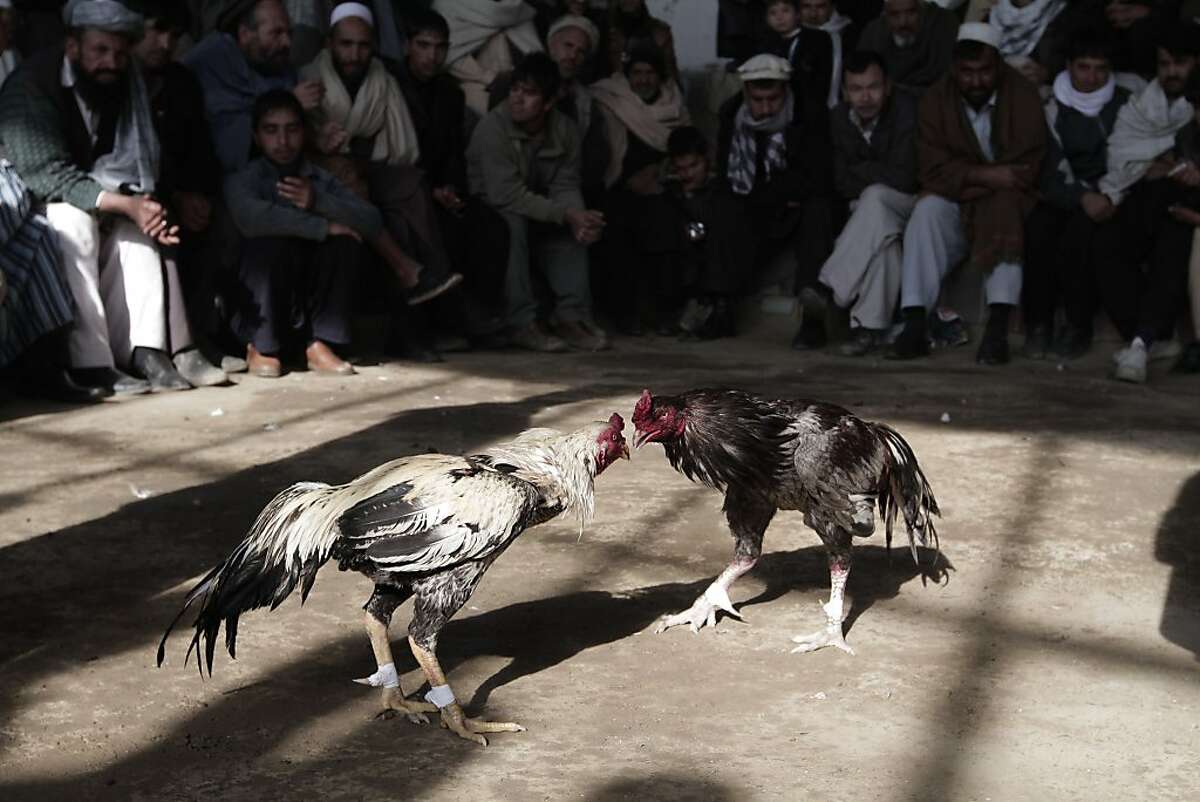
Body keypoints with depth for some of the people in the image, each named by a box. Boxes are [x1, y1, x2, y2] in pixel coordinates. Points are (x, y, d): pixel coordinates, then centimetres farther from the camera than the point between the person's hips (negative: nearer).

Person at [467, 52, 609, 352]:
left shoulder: (565, 130, -5)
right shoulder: (492, 128, -23)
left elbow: (565, 186, -6)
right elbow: (507, 195, -29)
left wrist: (578, 217, -30)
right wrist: (567, 214, -31)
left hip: (535, 209, 6)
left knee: (576, 226, -16)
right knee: (513, 223, -35)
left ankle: (571, 316, -17)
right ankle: (522, 323, -32)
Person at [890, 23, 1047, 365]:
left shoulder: (1024, 97, -10)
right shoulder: (935, 99, -3)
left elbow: (1025, 172, -17)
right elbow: (933, 170, -11)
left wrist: (964, 179, -20)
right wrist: (983, 175, -26)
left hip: (1008, 204, -2)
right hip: (956, 207, 2)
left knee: (1006, 206, -34)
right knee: (927, 210, -29)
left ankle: (998, 327, -43)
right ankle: (915, 324, -36)